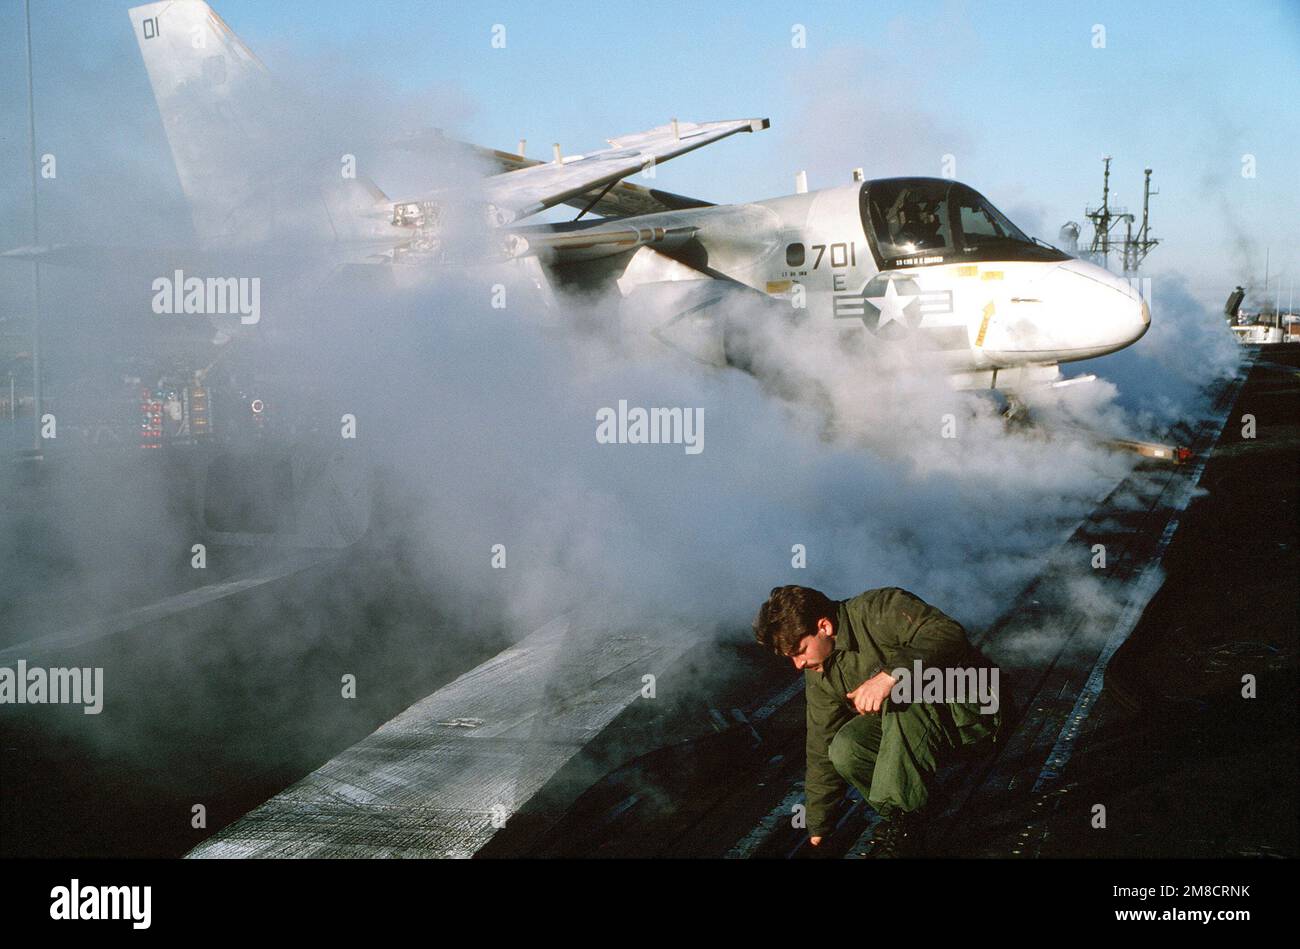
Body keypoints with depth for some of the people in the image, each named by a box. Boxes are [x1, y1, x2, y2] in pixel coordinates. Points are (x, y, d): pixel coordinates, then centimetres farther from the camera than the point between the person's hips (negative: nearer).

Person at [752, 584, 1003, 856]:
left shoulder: (880, 609, -19)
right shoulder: (819, 674, 3)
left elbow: (949, 633, -32)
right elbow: (822, 750, 8)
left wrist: (890, 675, -42)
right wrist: (817, 832, 9)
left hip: (967, 712, -6)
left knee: (901, 693, -35)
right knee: (844, 749, -20)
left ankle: (899, 823, -31)